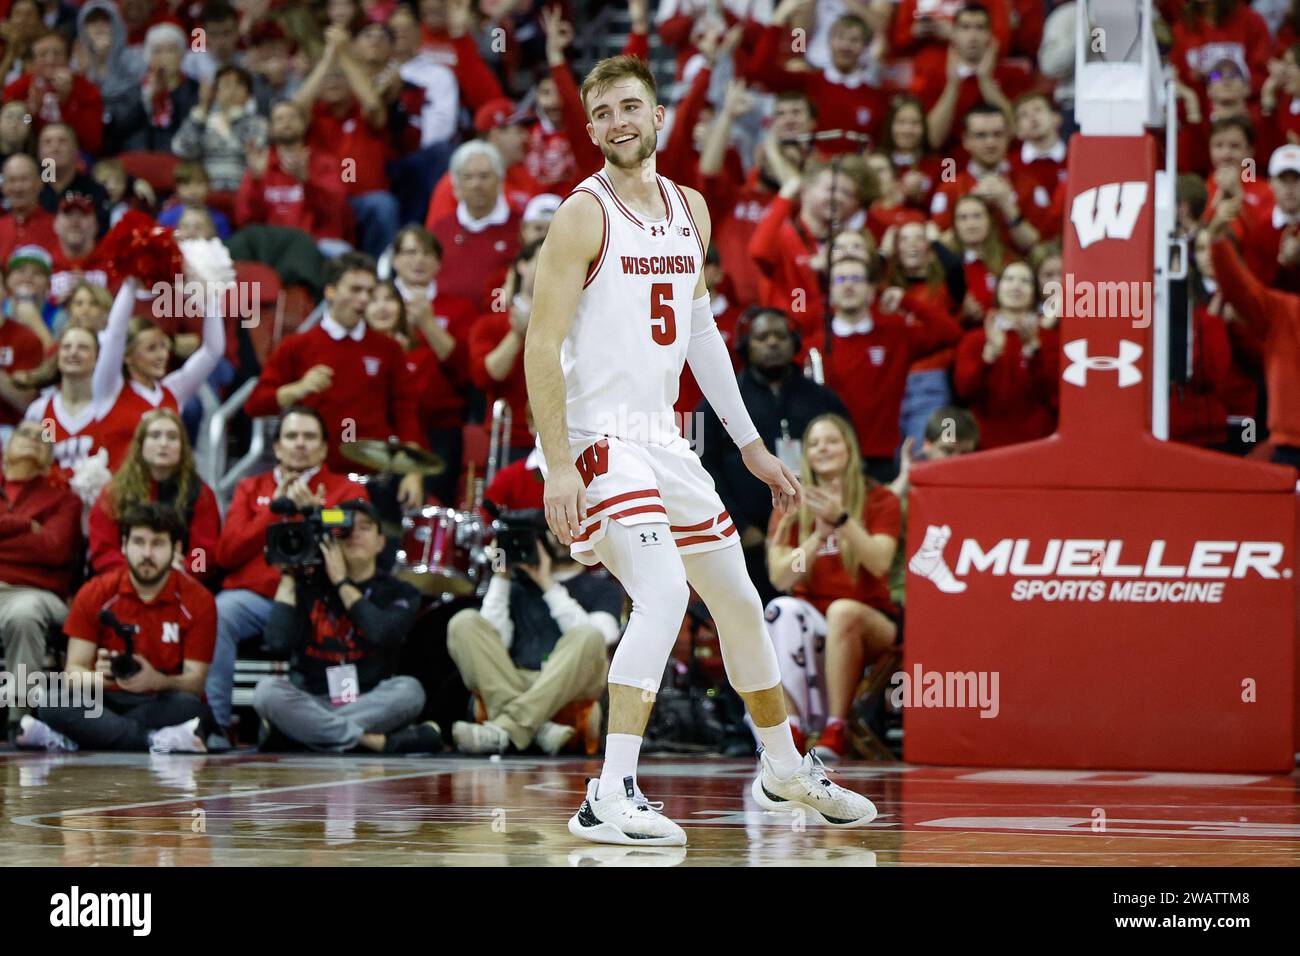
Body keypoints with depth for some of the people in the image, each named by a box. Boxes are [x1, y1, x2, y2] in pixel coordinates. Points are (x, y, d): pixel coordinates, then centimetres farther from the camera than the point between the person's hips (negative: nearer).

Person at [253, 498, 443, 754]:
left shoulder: (399, 593, 8)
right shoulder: (310, 586, 10)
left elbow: (383, 635, -15)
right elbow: (279, 642, -7)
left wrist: (341, 582, -7)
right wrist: (288, 578, -1)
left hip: (371, 706, -1)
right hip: (311, 705, 1)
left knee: (409, 689, -30)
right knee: (267, 690, -30)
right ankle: (380, 741, -35)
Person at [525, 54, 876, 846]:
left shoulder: (690, 211, 11)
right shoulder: (584, 216, -11)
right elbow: (541, 346, -15)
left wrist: (751, 444, 19)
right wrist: (558, 467, -23)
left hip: (664, 438, 8)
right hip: (600, 438, -8)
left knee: (739, 601, 18)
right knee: (664, 594, -25)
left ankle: (786, 771, 38)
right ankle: (610, 798, -27)